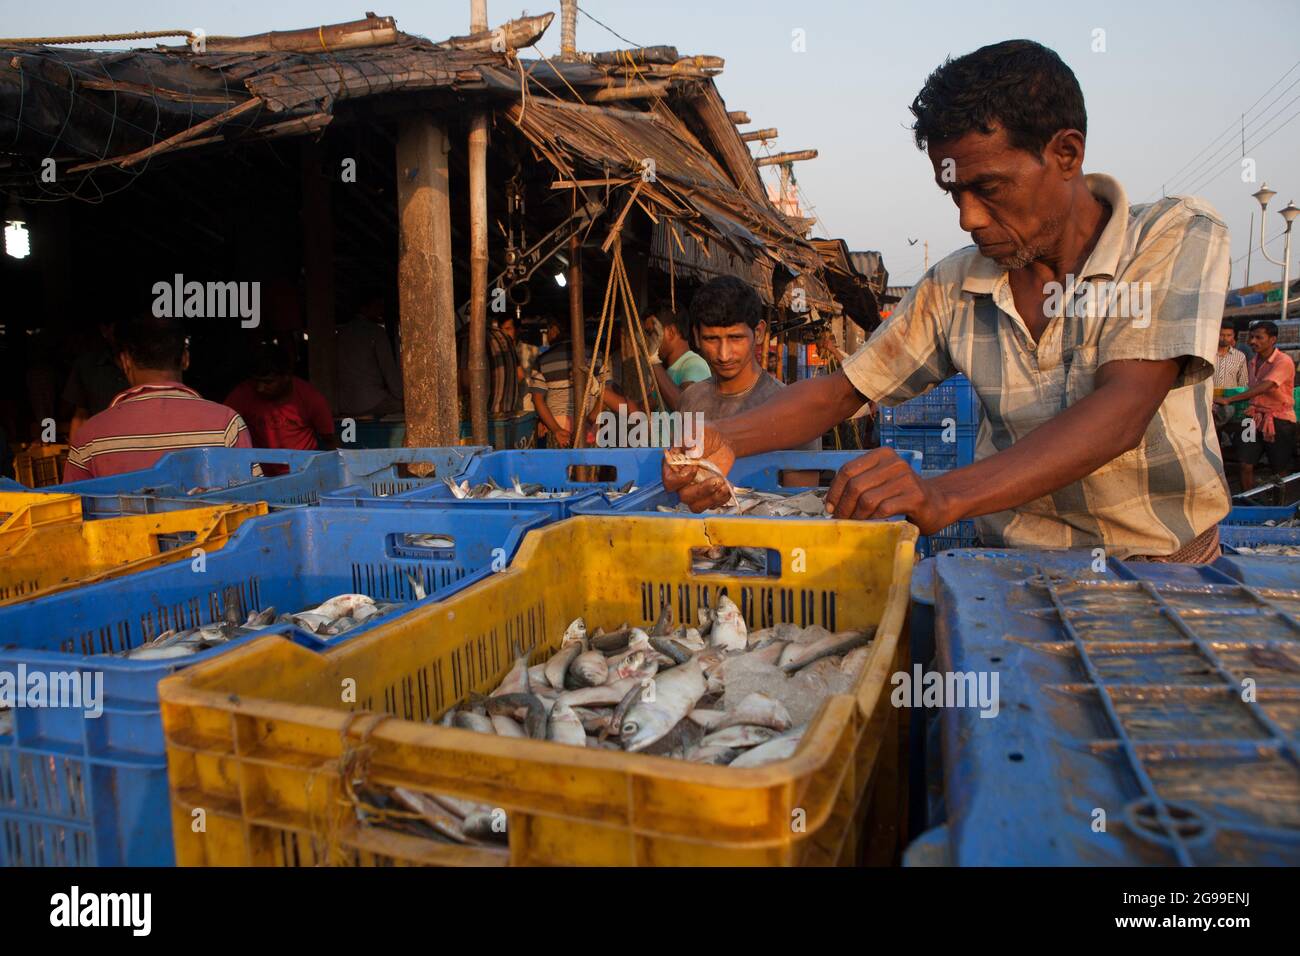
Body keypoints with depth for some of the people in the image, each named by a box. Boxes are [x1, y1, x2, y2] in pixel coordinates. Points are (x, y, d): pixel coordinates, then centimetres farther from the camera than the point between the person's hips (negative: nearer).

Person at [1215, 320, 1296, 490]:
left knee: (1281, 472, 3)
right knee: (1246, 465, -2)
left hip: (1279, 420, -6)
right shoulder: (1252, 363, 10)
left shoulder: (1283, 361, -13)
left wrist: (1228, 400, -34)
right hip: (1255, 418, 6)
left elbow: (1263, 387, -27)